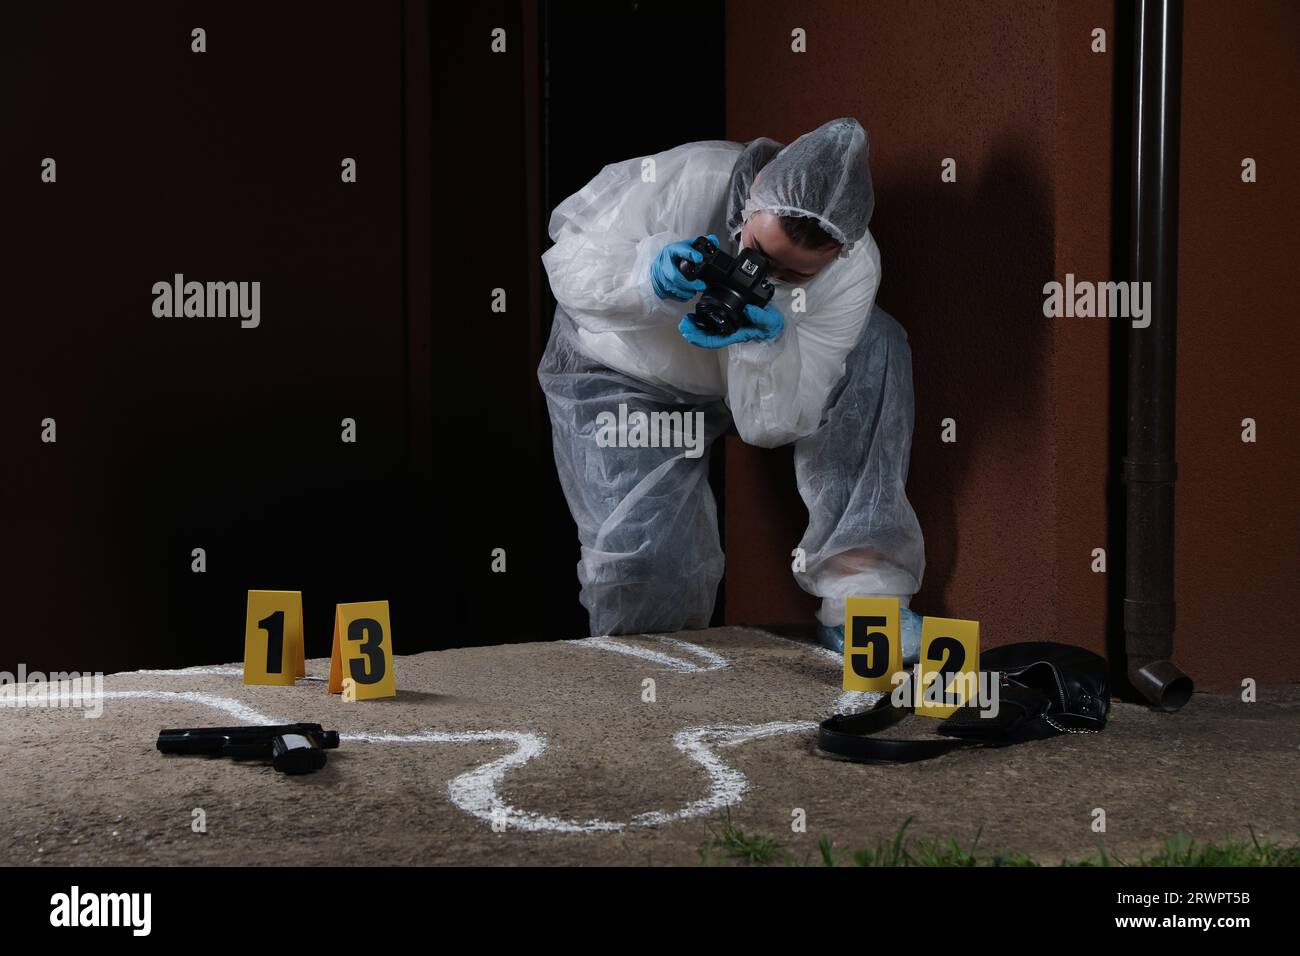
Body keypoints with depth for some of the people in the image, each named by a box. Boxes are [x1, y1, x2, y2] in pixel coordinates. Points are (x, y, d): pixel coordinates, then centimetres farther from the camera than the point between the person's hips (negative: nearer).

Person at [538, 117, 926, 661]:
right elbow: (567, 255, -23)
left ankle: (859, 594, -23)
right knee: (644, 566, -25)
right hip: (617, 381, -3)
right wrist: (647, 276, -44)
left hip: (746, 380, 3)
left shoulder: (853, 269, -26)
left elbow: (771, 426, -23)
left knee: (875, 347, -22)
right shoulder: (683, 182, -35)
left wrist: (765, 344, -44)